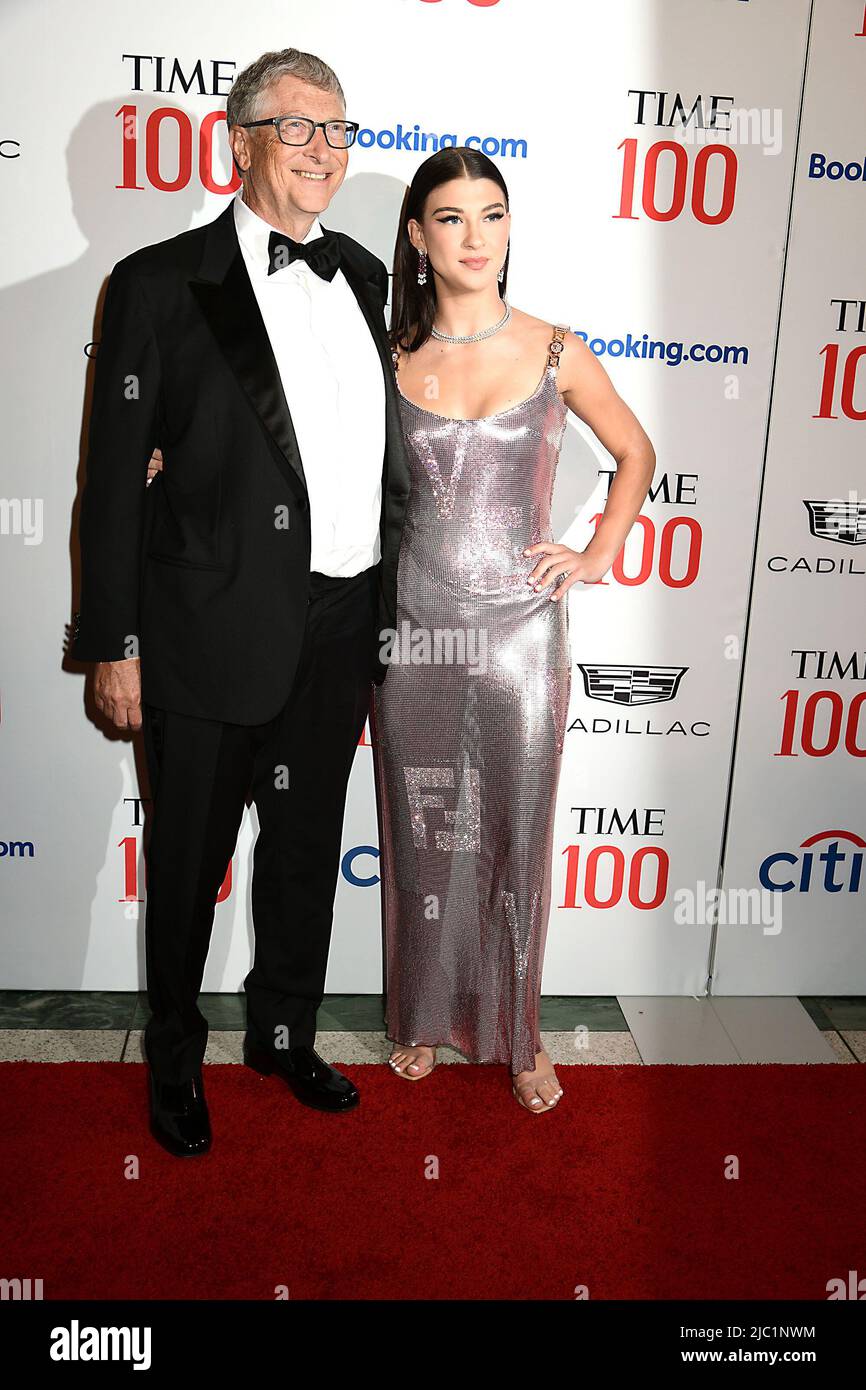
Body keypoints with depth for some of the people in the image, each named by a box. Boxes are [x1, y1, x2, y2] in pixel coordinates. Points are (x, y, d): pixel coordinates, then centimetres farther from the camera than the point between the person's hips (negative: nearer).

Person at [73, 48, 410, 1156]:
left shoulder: (360, 275, 10)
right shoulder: (161, 282, -6)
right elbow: (115, 475, -7)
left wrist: (391, 593, 12)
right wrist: (114, 643, -10)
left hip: (342, 626, 5)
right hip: (215, 631, -5)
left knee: (307, 844, 19)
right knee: (189, 859, 11)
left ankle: (284, 1033, 42)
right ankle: (175, 1057, 36)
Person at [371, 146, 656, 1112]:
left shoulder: (555, 353, -1)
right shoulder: (390, 359, 1)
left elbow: (636, 454, 12)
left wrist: (598, 556, 2)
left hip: (520, 632, -1)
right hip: (413, 630, 1)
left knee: (516, 838, 9)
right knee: (423, 835, 13)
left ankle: (515, 1031, 30)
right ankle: (425, 1014, 35)